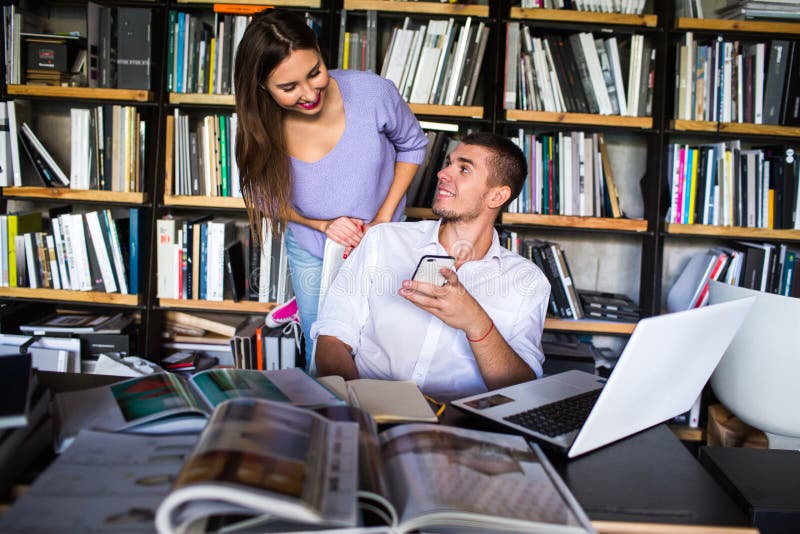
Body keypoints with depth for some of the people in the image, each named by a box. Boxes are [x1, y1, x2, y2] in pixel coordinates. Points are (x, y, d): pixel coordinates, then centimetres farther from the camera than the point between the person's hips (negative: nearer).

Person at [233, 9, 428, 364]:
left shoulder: (372, 93, -29)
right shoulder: (262, 130, -23)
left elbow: (412, 145, -8)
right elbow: (271, 201, -4)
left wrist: (383, 218, -16)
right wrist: (324, 225, -21)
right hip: (310, 251, 1)